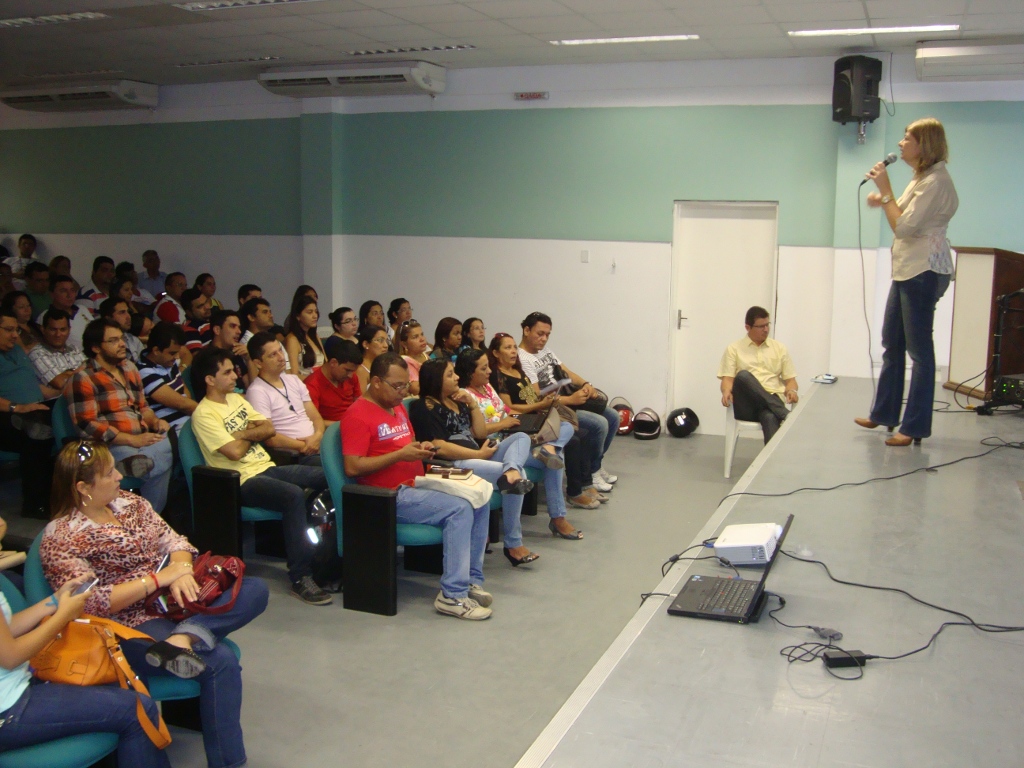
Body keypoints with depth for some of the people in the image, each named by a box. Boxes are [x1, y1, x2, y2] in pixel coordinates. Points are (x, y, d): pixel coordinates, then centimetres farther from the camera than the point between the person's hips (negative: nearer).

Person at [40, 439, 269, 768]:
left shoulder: (128, 501, 11)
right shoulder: (60, 538, -9)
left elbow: (171, 539, 9)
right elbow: (91, 603, -18)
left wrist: (181, 570, -15)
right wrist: (159, 578, -19)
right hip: (129, 626, -7)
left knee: (255, 589, -13)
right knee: (220, 661, -28)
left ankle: (185, 636, -33)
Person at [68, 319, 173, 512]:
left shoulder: (129, 368, 20)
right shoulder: (83, 379, -2)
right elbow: (87, 425, -11)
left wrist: (155, 422, 4)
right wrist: (133, 440, -18)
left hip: (144, 438, 7)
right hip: (113, 445, -7)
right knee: (160, 462, -32)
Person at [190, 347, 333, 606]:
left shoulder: (236, 398, 17)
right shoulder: (204, 415, -9)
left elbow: (269, 428, 12)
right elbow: (235, 451, -19)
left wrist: (243, 433, -7)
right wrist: (252, 432, 2)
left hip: (267, 467, 9)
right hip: (243, 480, -8)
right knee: (294, 495, -35)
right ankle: (300, 578, -30)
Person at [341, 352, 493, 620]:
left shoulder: (398, 408, 17)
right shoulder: (358, 414, -12)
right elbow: (352, 467, -20)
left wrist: (421, 448, 5)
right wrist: (400, 455, -20)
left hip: (416, 485, 9)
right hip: (390, 497, -9)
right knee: (460, 509, -24)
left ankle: (472, 579, 3)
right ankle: (452, 596, -20)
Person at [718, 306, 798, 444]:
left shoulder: (780, 348, 20)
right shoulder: (734, 349, 14)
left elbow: (790, 379, 19)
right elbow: (727, 379, 5)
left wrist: (791, 391, -6)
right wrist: (726, 391, -20)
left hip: (772, 401, 1)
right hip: (745, 405, -1)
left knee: (770, 417, -38)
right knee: (743, 375, -35)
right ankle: (784, 414, -37)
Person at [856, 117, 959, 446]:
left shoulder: (935, 182, -15)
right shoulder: (921, 178, 17)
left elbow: (903, 227, -20)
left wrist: (885, 191, -14)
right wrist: (884, 202, 6)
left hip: (924, 271, -11)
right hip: (906, 270, 11)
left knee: (919, 349, -6)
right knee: (892, 344, 16)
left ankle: (915, 427, 0)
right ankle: (883, 414, 27)